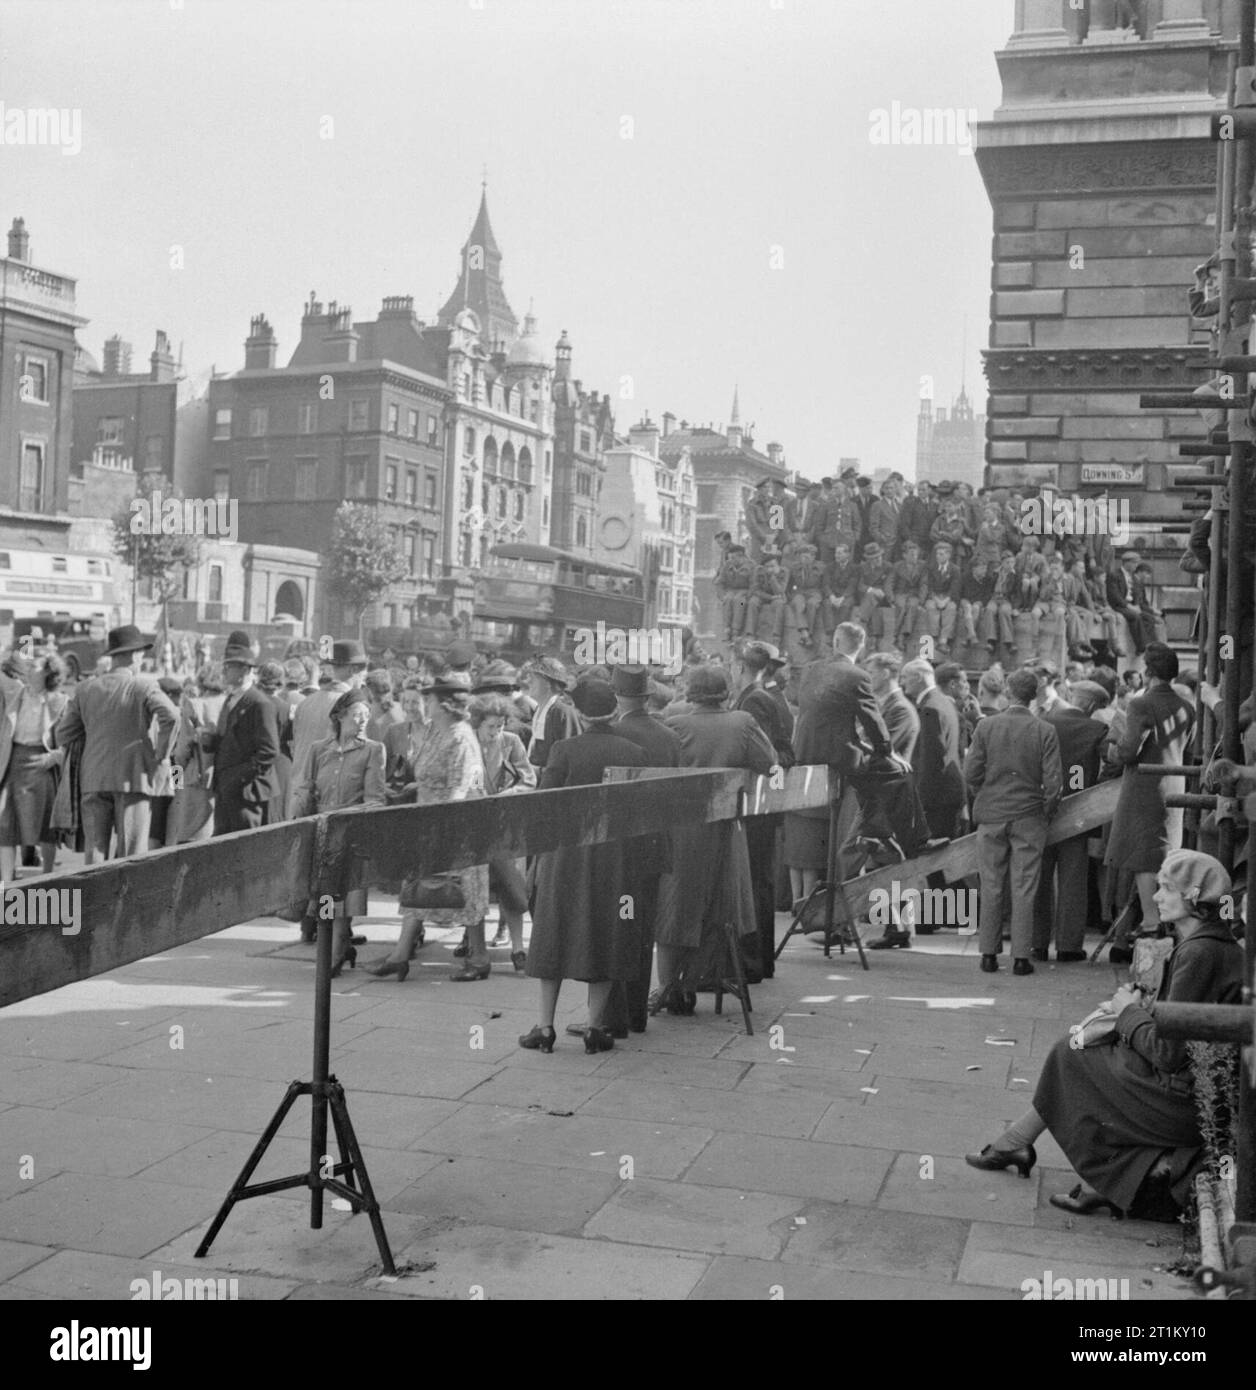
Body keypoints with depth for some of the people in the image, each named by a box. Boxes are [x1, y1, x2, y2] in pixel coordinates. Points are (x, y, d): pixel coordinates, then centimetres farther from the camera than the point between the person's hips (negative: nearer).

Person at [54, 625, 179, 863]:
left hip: (93, 779, 4)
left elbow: (63, 734, 10)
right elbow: (171, 716, -19)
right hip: (133, 776, -4)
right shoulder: (144, 686, -3)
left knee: (94, 849, 6)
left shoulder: (86, 690, 10)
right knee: (132, 852, -2)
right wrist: (162, 754, -8)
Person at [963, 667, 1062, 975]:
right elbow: (1053, 781, -8)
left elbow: (971, 772, -5)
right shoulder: (1045, 732, -6)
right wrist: (1048, 811, 8)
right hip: (1029, 819, -1)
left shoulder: (986, 726, -4)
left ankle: (989, 954, 12)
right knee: (1024, 889, 4)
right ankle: (1020, 957, 5)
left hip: (991, 815, 1)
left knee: (991, 888, 8)